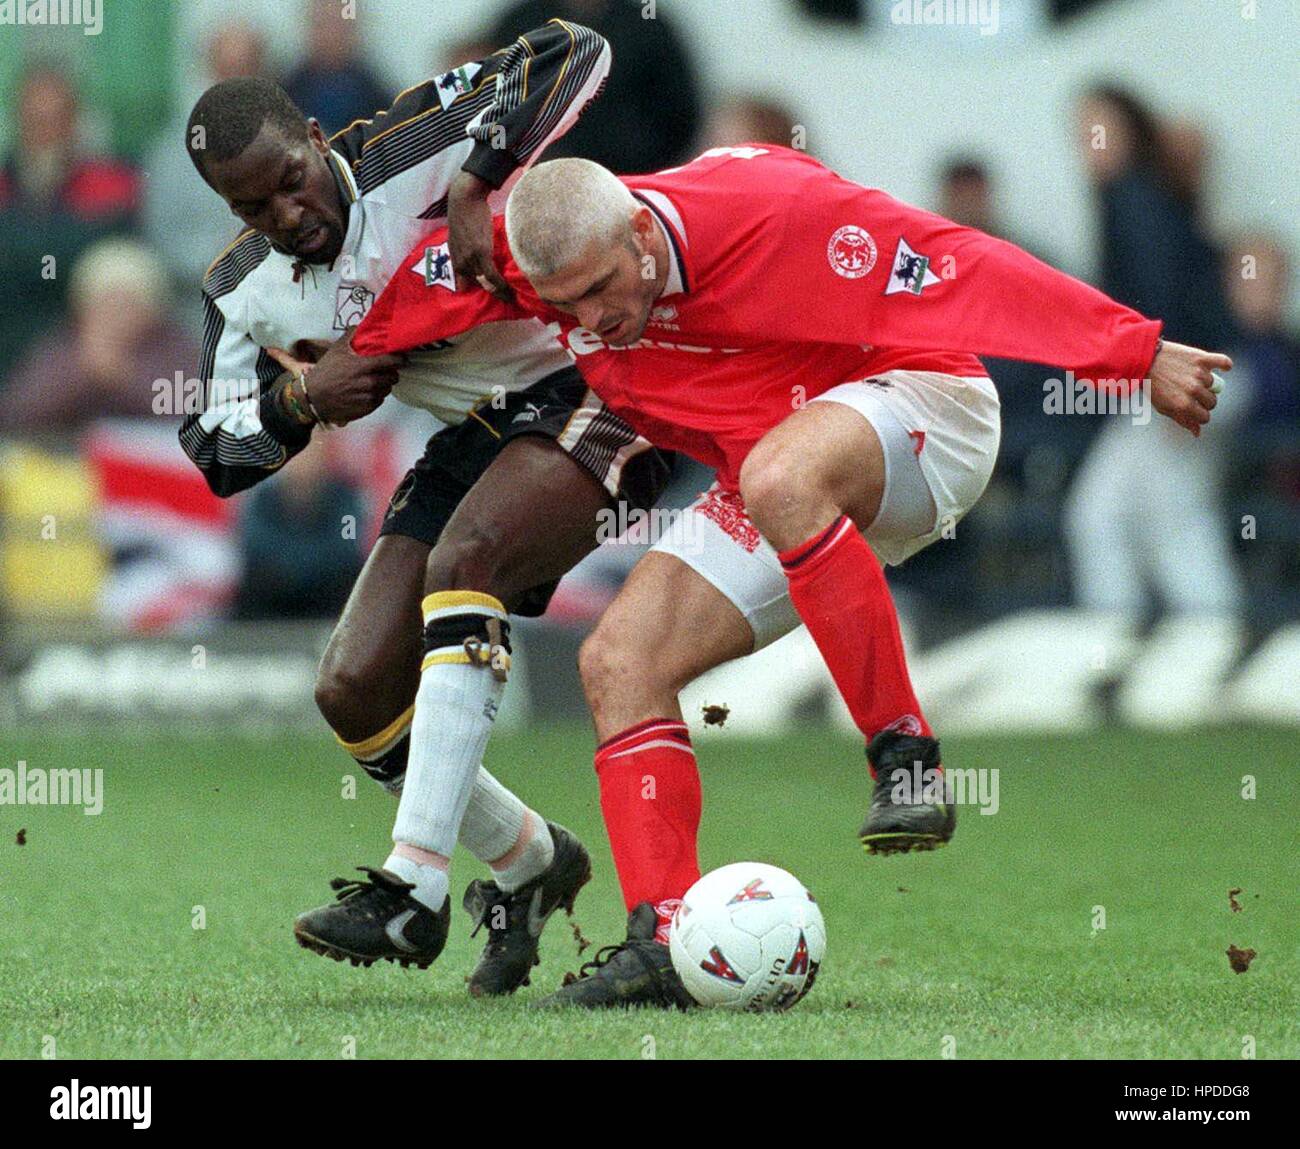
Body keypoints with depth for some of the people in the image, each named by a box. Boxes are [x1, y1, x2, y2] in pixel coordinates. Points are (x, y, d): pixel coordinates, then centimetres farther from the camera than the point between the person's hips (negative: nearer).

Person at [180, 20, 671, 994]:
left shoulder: (413, 147, -19)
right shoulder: (244, 293, -1)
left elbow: (576, 55, -28)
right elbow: (217, 457, 6)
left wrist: (474, 187, -37)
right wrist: (301, 401, -15)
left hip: (585, 393, -7)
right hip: (476, 438, 7)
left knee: (462, 559, -34)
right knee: (354, 692, -3)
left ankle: (414, 885, -37)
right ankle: (529, 862, 21)